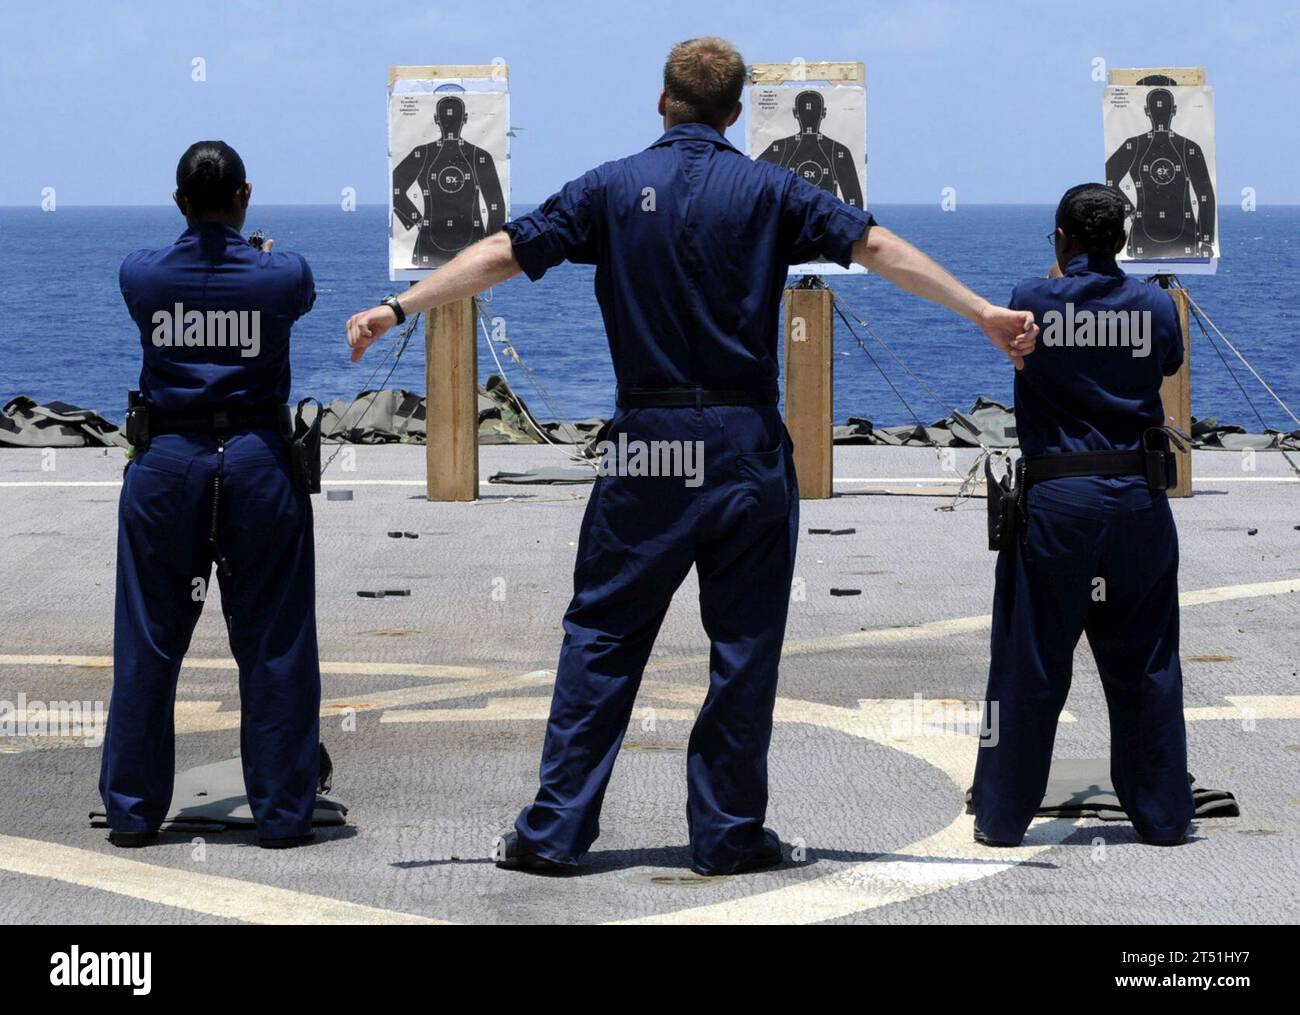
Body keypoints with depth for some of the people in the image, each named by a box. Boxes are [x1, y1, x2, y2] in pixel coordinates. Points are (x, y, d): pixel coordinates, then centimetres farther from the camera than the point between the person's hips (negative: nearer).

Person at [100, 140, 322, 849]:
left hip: (167, 464, 1)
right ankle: (282, 812, 9)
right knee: (274, 647, 6)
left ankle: (133, 811, 13)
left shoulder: (141, 276, -3)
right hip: (258, 463, -1)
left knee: (147, 645, 9)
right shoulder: (282, 277, -6)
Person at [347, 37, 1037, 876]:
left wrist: (396, 310, 6)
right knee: (744, 640, 7)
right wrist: (984, 313, -4)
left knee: (602, 632, 8)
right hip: (745, 444, -1)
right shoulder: (769, 191, 1)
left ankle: (555, 830, 5)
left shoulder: (613, 188, 3)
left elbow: (502, 254, 1)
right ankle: (728, 835, 10)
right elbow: (876, 247, -5)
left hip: (646, 444, 1)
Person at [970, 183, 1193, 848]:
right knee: (1145, 664, 11)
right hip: (1139, 501, 2)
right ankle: (1163, 816, 15)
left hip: (1055, 500, -2)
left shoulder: (1032, 301, -5)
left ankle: (1002, 816, 10)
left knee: (1029, 665, 5)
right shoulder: (1155, 305, 1)